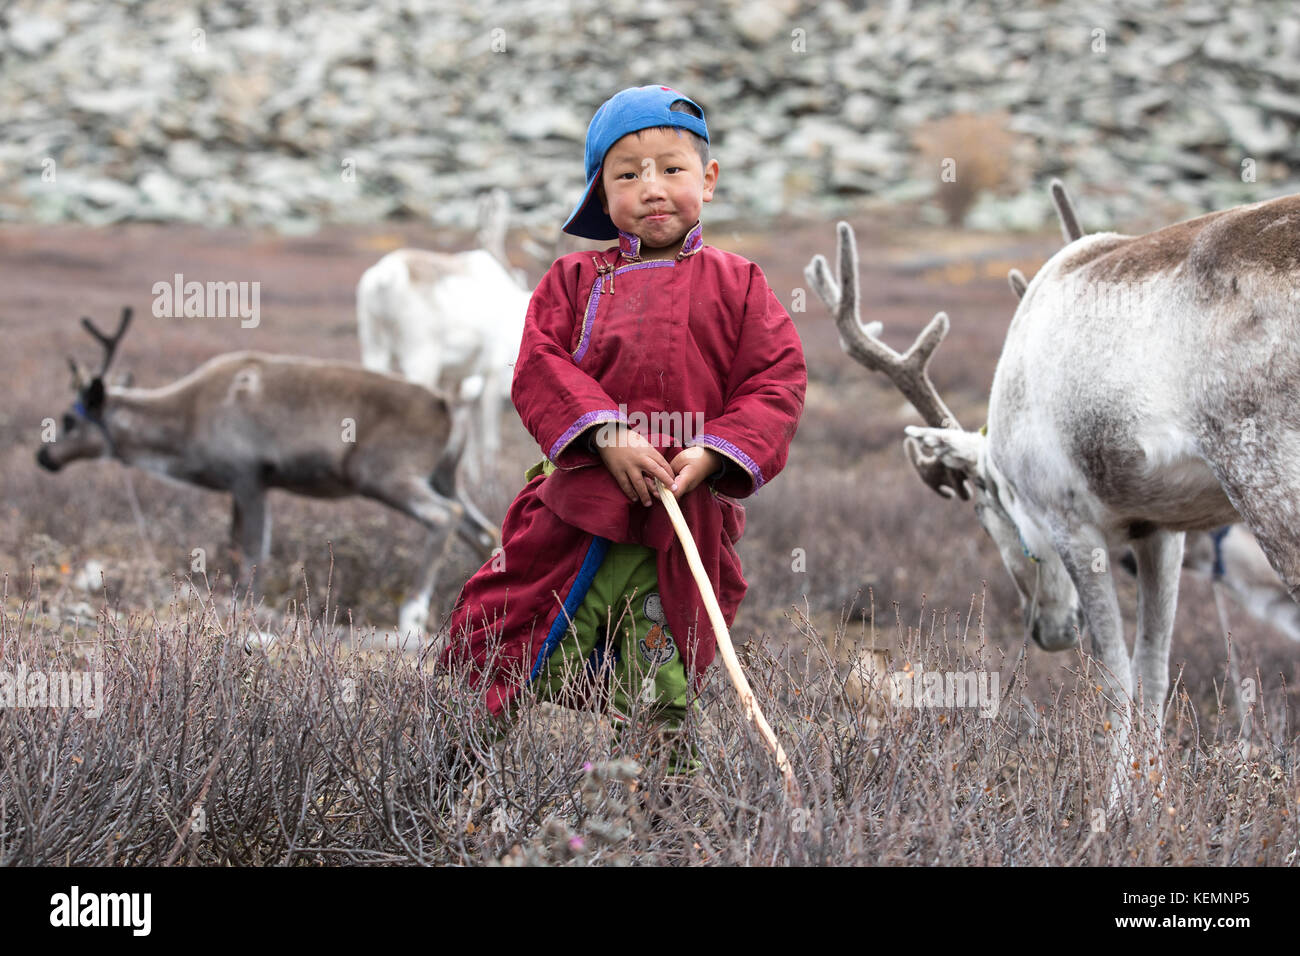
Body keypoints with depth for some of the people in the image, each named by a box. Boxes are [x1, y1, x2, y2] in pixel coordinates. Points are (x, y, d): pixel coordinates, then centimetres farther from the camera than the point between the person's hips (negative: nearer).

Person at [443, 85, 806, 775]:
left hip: (691, 513, -1)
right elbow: (539, 366, -1)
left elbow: (778, 380, 1)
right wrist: (607, 435, -16)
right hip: (580, 504, 1)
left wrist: (712, 453, -13)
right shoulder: (575, 280, 11)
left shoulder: (736, 284, 8)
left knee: (660, 688, 4)